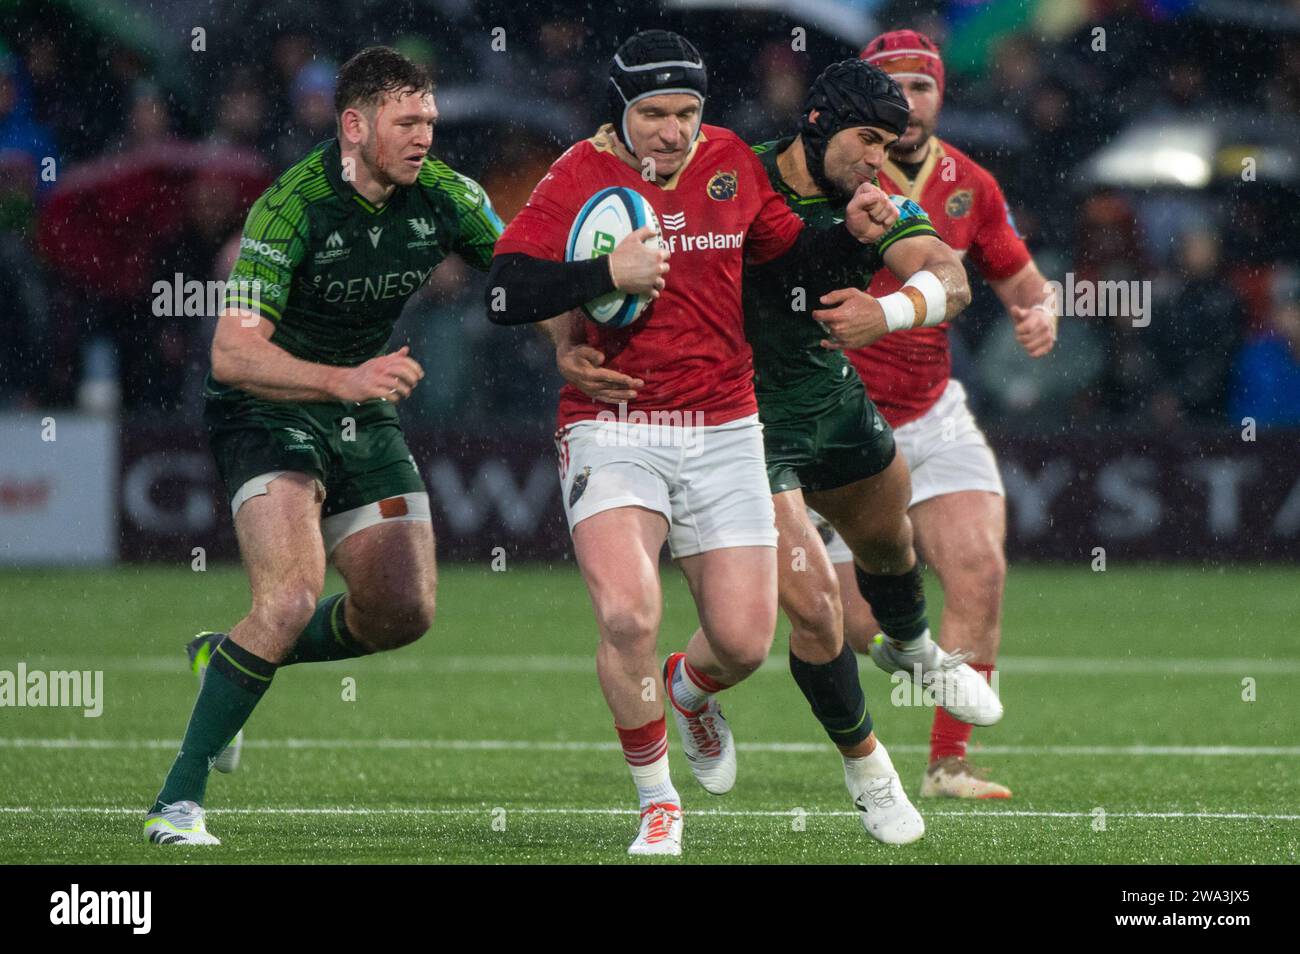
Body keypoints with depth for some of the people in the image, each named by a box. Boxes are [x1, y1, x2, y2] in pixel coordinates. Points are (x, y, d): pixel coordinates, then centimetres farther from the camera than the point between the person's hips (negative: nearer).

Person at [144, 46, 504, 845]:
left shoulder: (446, 196, -8)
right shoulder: (291, 207, -24)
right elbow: (231, 355, -28)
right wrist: (344, 380, -41)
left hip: (365, 420, 6)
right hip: (268, 414, -6)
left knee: (405, 611, 2)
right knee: (294, 595, -25)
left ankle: (233, 658, 27)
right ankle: (179, 800, -18)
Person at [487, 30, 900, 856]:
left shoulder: (731, 162, 6)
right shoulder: (580, 177, -8)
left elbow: (791, 251, 20)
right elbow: (504, 295, -15)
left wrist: (853, 232, 1)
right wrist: (607, 274, -26)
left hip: (723, 430, 4)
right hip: (613, 430, -4)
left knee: (745, 640, -1)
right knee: (628, 615, -23)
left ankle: (689, 692, 39)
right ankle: (657, 803, -2)